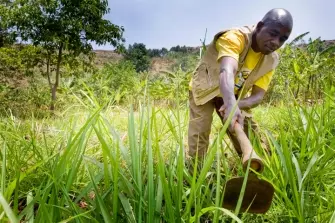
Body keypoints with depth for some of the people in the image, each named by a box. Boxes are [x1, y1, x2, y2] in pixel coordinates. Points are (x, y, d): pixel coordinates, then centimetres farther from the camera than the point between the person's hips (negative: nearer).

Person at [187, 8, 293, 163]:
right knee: (199, 135, -19)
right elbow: (227, 70, -51)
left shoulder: (271, 60, -13)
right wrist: (231, 105, -70)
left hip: (234, 97, 5)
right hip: (205, 88, -5)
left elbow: (258, 96, -19)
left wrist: (237, 105, -42)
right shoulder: (236, 37, -32)